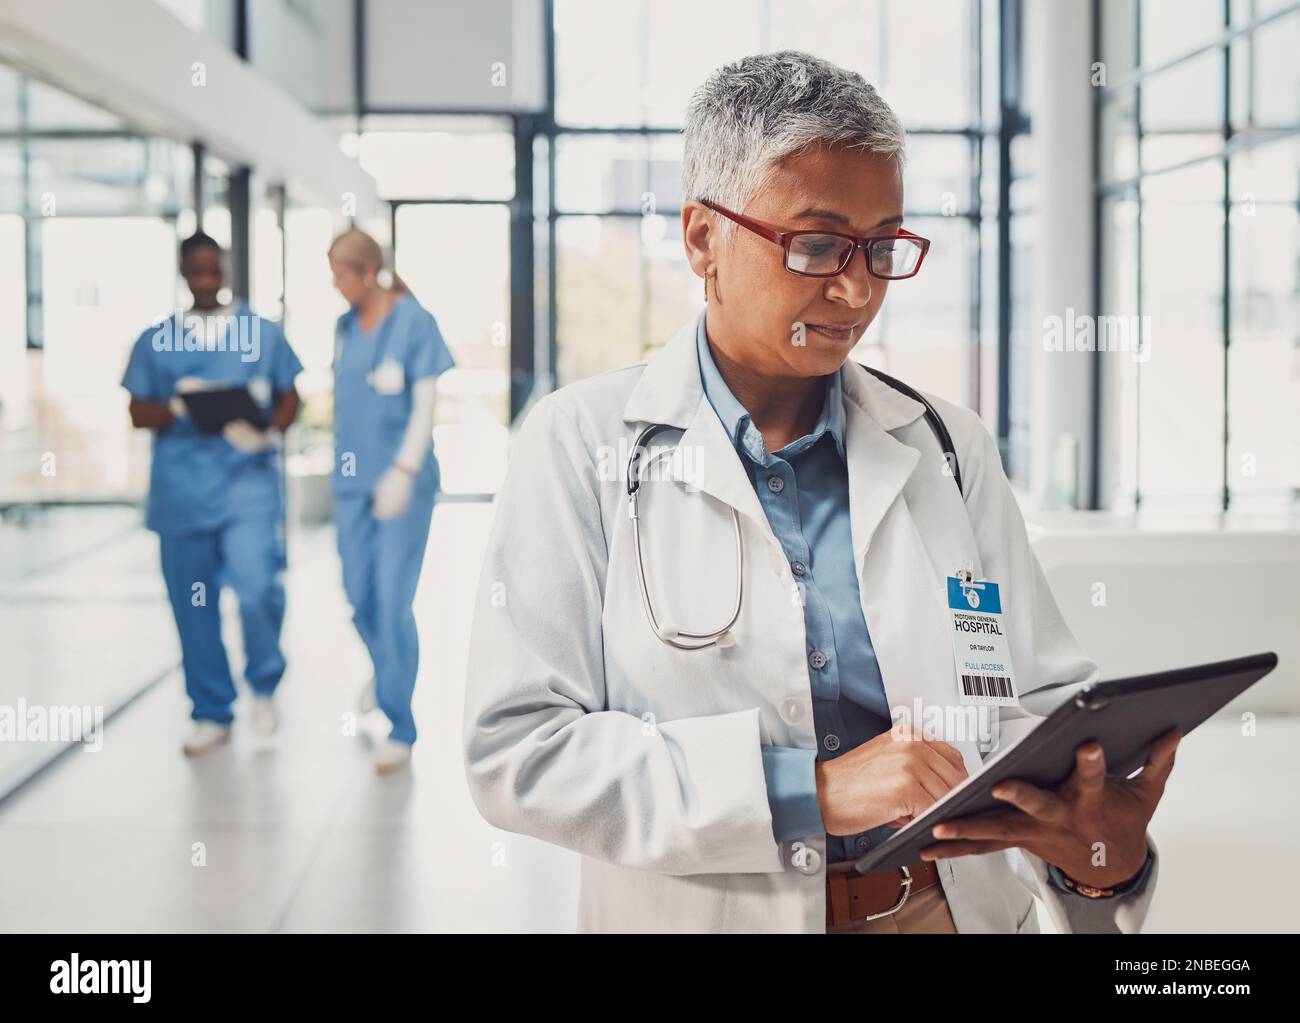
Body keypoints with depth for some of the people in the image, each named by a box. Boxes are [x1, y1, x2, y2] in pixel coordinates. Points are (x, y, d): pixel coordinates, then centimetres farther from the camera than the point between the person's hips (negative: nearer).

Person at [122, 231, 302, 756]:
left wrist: (268, 433, -10)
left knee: (257, 588, -18)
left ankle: (263, 684, 9)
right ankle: (211, 713, 22)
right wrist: (176, 407, -14)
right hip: (181, 490, 2)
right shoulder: (155, 340, 8)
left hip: (248, 481, -2)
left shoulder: (262, 332, 6)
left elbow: (290, 397, 9)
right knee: (192, 609, 6)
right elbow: (138, 414, 7)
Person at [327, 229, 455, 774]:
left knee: (393, 601, -7)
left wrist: (403, 471, -19)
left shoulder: (414, 322, -9)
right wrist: (340, 464, 14)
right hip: (352, 479, 6)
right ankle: (385, 669, 43)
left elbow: (425, 405, -11)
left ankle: (400, 727, 2)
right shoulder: (345, 326, 8)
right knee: (359, 596, 11)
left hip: (402, 479, -5)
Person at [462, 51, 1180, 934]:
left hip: (957, 908, 3)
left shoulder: (950, 451, 7)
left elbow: (1043, 706, 7)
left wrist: (1107, 854, -14)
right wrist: (813, 789, -18)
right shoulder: (580, 444, -3)